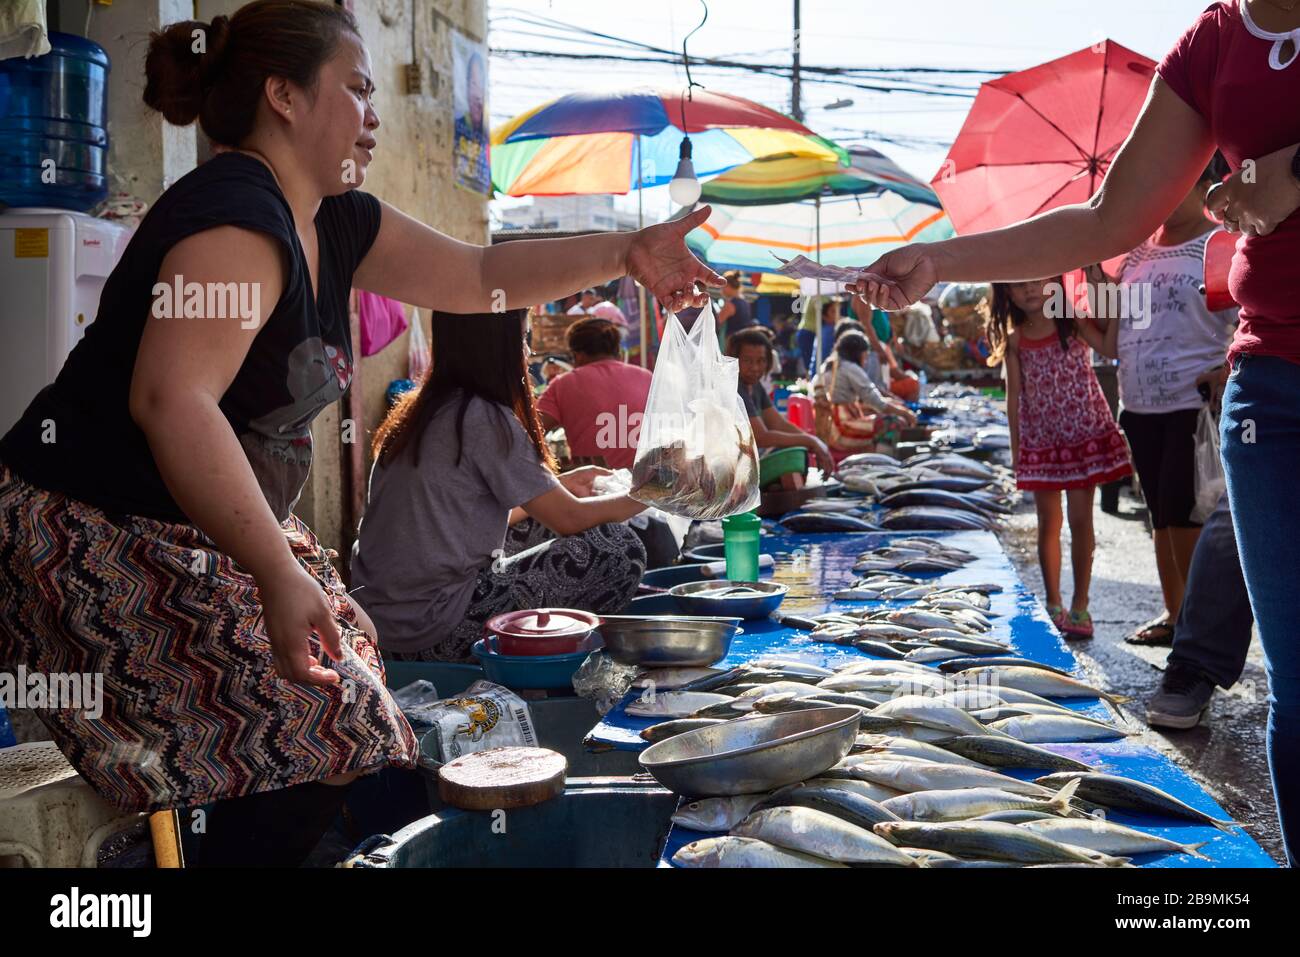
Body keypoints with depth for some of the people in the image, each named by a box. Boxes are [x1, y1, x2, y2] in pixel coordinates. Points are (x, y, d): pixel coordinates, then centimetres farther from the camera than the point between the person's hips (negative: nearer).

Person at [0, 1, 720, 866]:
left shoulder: (337, 223, 8)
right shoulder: (235, 213, -22)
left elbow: (478, 277, 13)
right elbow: (171, 401, -33)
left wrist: (623, 254, 3)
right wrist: (277, 576, -37)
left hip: (205, 530, 10)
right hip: (100, 543, -10)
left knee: (351, 655, 15)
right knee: (326, 727, -12)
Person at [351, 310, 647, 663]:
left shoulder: (419, 410, 9)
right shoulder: (485, 419, -15)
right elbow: (570, 518, -9)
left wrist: (558, 486, 22)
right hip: (434, 632, -9)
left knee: (538, 529, 23)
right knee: (619, 549, -8)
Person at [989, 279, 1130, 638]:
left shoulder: (1072, 321, -2)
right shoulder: (1015, 340, 3)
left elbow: (1109, 347, -19)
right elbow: (1014, 396, 4)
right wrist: (1016, 448, 4)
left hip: (1083, 433, -2)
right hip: (1041, 440, 2)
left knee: (1080, 519, 0)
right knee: (1048, 523, 8)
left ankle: (1080, 606, 9)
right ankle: (1053, 605, 19)